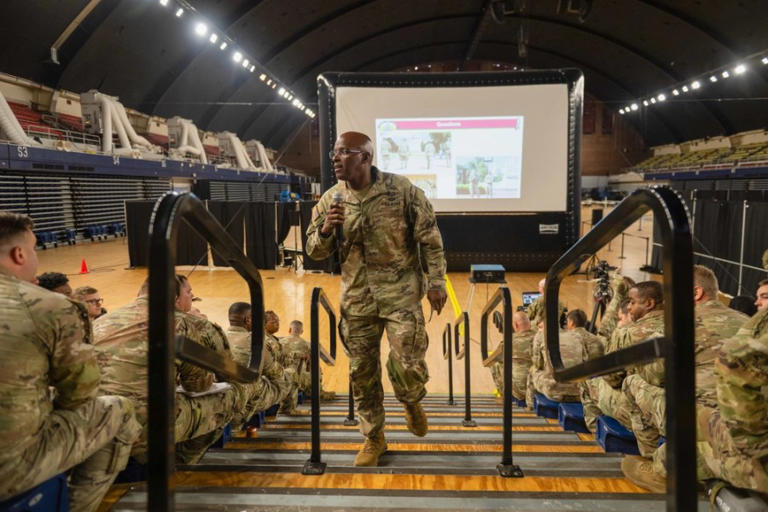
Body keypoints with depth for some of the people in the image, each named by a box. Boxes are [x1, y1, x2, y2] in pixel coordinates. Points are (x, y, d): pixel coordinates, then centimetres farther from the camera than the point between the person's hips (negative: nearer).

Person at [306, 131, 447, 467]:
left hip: (401, 292, -3)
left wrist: (436, 281, -4)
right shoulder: (331, 200, 1)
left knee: (407, 363, -5)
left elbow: (429, 237, -2)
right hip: (356, 297, 3)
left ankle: (411, 403, 32)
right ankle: (373, 437, 28)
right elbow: (315, 251, 7)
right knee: (362, 371, 9)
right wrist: (325, 230, -14)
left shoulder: (401, 189, -8)